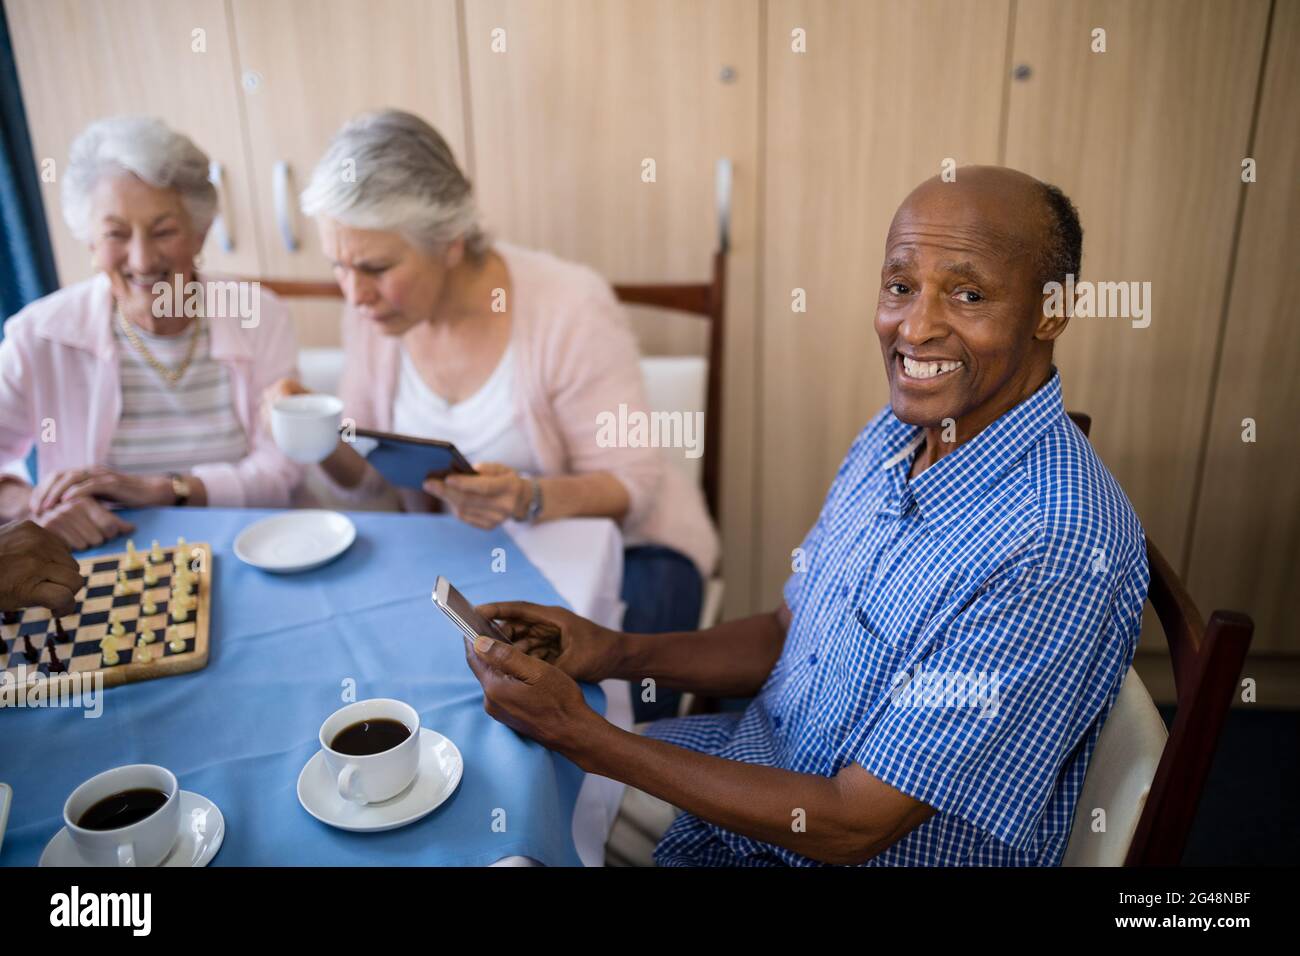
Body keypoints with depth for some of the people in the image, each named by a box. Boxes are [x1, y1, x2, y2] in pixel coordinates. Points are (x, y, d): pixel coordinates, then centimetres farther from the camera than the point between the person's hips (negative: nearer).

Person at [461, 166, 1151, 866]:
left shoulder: (1055, 549, -31)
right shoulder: (897, 434, -3)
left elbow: (854, 827, -27)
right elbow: (788, 637, 6)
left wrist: (582, 736, -25)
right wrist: (614, 653, -10)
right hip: (760, 766, 7)